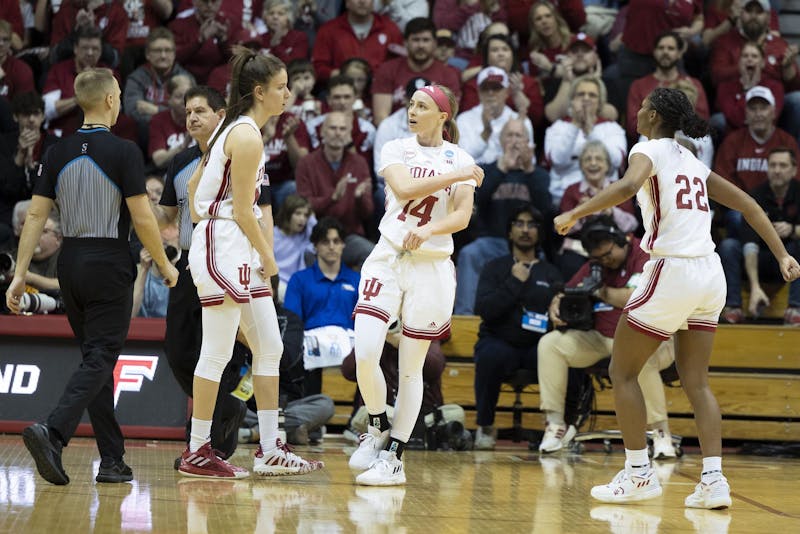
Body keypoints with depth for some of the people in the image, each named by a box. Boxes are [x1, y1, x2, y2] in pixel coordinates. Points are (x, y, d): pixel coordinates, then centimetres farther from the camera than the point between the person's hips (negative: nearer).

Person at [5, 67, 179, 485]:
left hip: (70, 263, 6)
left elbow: (35, 215, 2)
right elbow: (142, 219, -12)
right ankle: (52, 432, -26)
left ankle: (112, 461, 14)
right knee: (99, 360, -5)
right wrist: (165, 265, 1)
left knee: (97, 357, 13)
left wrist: (20, 274, 4)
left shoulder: (58, 153, 4)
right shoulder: (123, 152, -11)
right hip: (110, 265, -6)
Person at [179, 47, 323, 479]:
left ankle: (270, 451, 13)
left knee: (269, 347, 10)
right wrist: (268, 258, -6)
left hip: (239, 251, 10)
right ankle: (197, 452, 1)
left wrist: (201, 226, 22)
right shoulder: (248, 136, -14)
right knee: (217, 354, -5)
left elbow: (195, 182, 22)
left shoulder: (234, 129, 15)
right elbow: (242, 210, -16)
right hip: (223, 246, -10)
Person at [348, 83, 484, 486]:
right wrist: (454, 176, -11)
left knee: (411, 368, 2)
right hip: (386, 259, 1)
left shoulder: (461, 161, 4)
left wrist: (428, 230, -25)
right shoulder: (394, 150, 7)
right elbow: (405, 187, -12)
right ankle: (378, 428, 12)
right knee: (364, 354, -14)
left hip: (431, 267, -1)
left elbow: (462, 216, -8)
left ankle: (393, 457, 10)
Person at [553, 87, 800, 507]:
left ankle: (638, 474, 5)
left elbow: (628, 185, -26)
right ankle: (713, 480, 0)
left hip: (673, 271, -7)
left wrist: (575, 213, -22)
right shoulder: (692, 161, 19)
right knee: (695, 381, 11)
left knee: (622, 371, 7)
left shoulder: (649, 150, -3)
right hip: (710, 275, 7)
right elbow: (747, 205, 18)